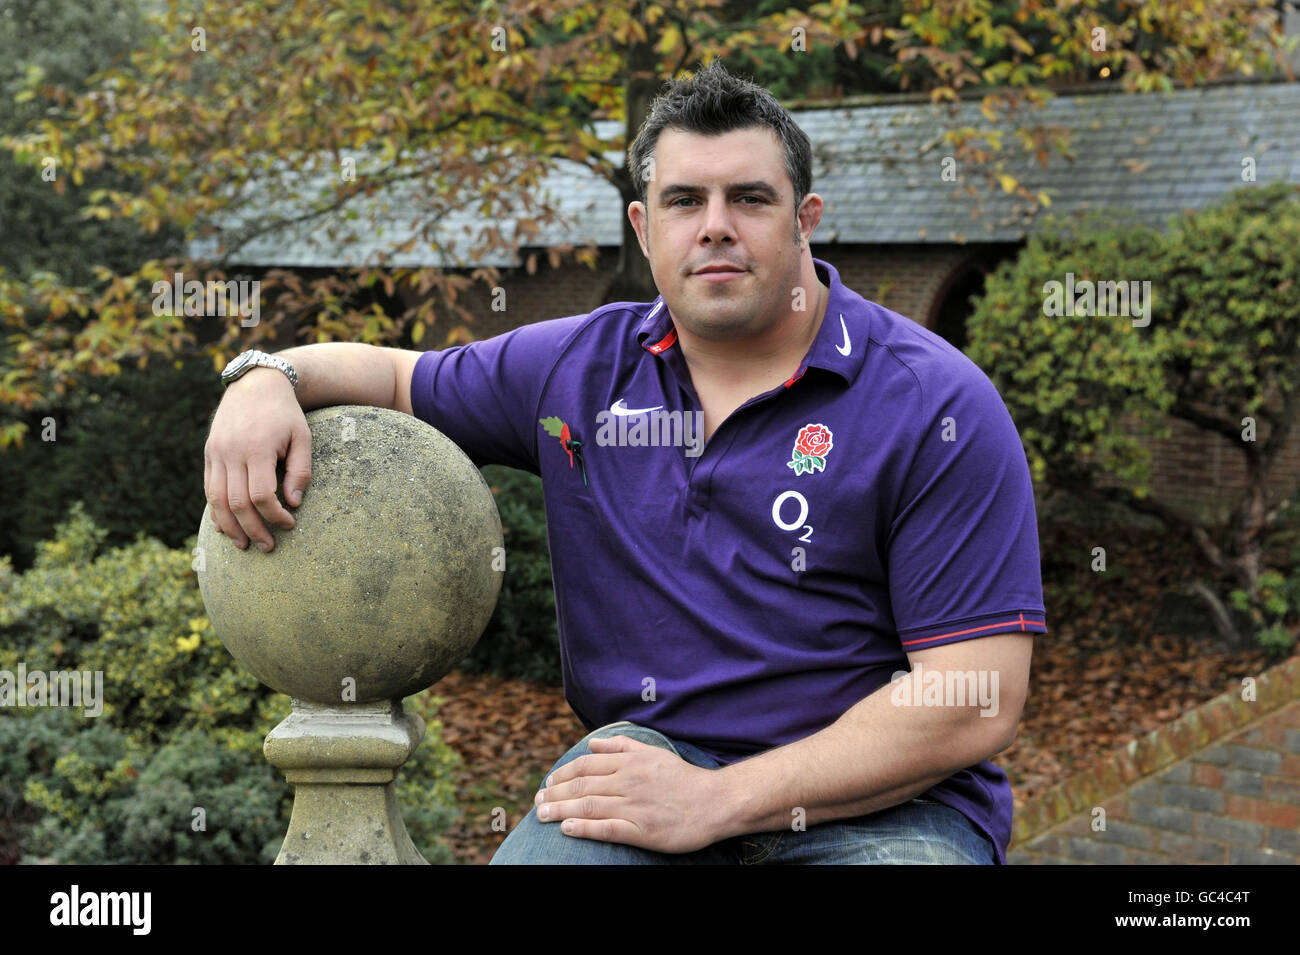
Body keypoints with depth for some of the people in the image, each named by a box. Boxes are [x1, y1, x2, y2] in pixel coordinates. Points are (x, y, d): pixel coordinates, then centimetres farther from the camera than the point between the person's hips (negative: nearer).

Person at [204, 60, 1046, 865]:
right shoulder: (581, 372, 9)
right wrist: (270, 381, 0)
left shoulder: (936, 406, -7)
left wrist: (717, 800, -18)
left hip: (883, 805, -2)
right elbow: (390, 379, 26)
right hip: (653, 749, 3)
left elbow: (976, 704, -13)